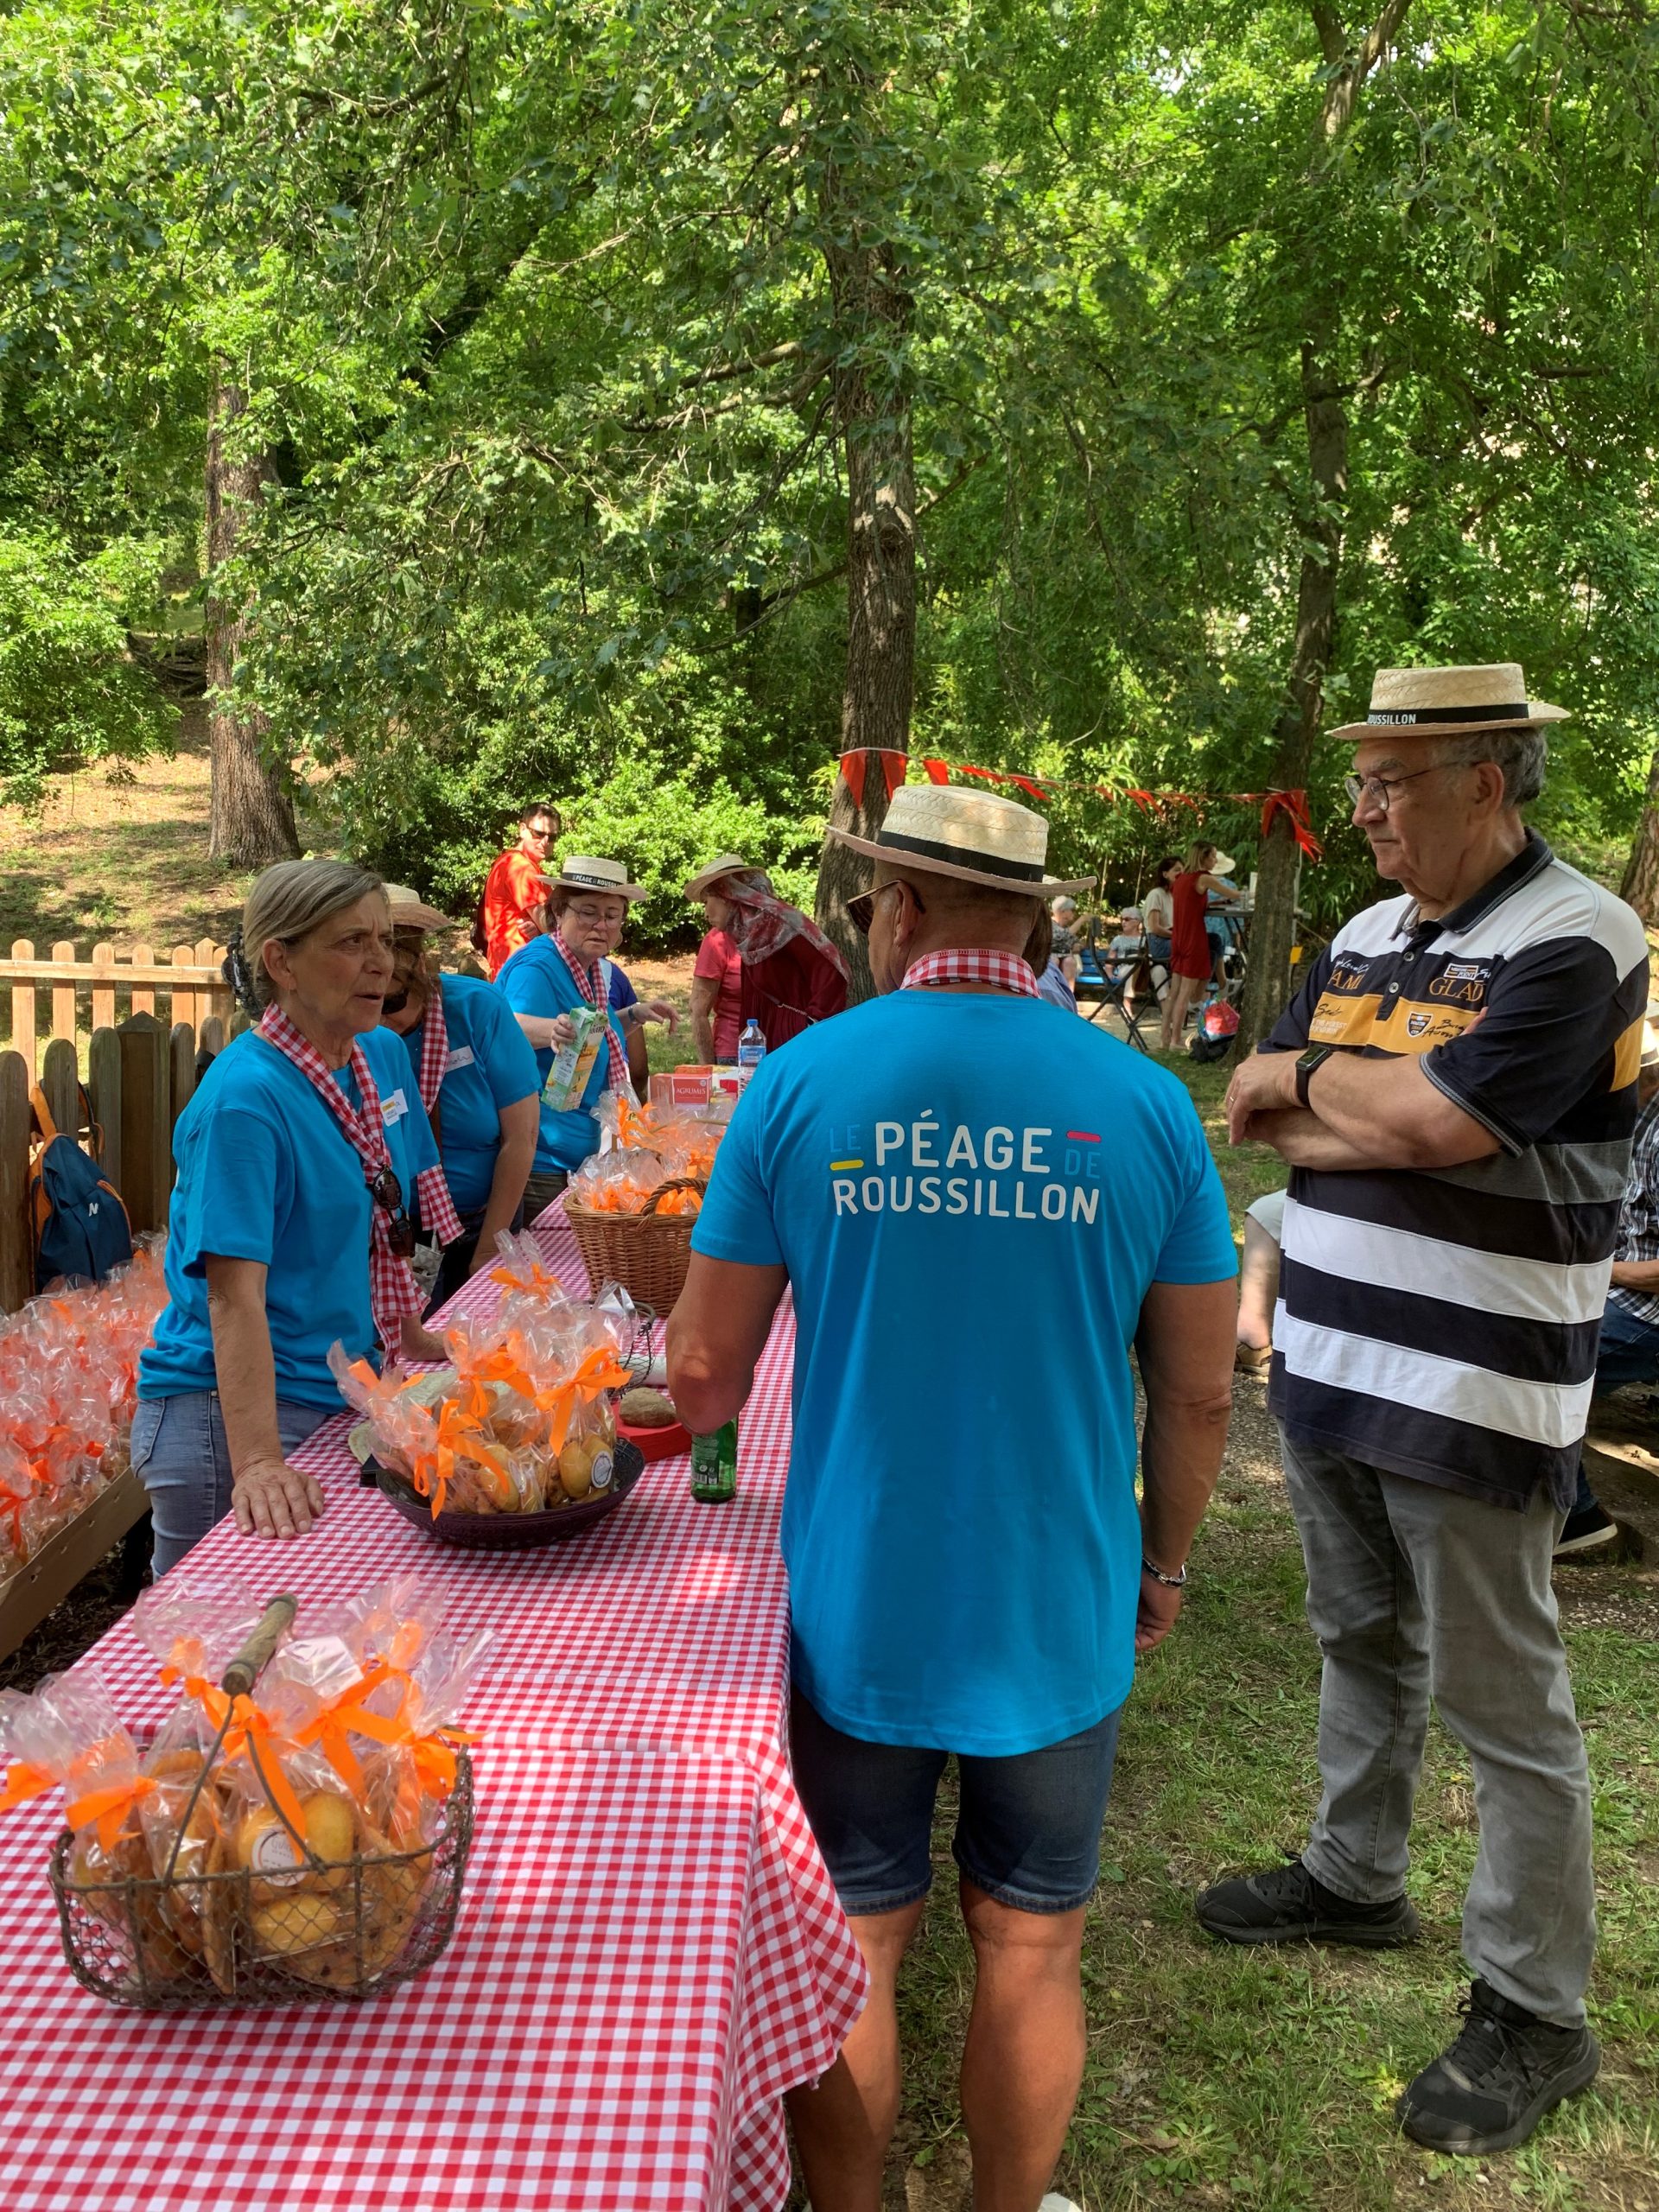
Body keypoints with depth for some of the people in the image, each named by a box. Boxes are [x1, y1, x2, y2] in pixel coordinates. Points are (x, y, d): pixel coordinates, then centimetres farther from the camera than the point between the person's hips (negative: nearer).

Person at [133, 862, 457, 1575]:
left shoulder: (384, 1056, 4)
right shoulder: (245, 1095, -20)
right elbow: (236, 1293, -26)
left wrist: (412, 1340, 20)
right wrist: (256, 1462, -32)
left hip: (340, 1393, 7)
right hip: (231, 1411, -7)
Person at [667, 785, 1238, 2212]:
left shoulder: (800, 1084, -10)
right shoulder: (1146, 1105, -7)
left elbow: (706, 1371, -5)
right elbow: (1199, 1392, -1)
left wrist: (692, 1399, 18)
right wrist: (1164, 1563, 15)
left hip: (857, 1612, 0)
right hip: (1058, 1615, 1)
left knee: (851, 1955, 17)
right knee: (1033, 1954, 20)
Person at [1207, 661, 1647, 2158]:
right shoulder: (1367, 936, 10)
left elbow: (1425, 1121, -25)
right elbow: (1264, 1120, 3)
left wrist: (1310, 1076, -7)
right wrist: (1387, 1122, -13)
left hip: (1472, 1396, -7)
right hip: (1333, 1360, 8)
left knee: (1503, 1702, 5)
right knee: (1362, 1641, 22)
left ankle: (1536, 2010, 21)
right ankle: (1356, 1877, 42)